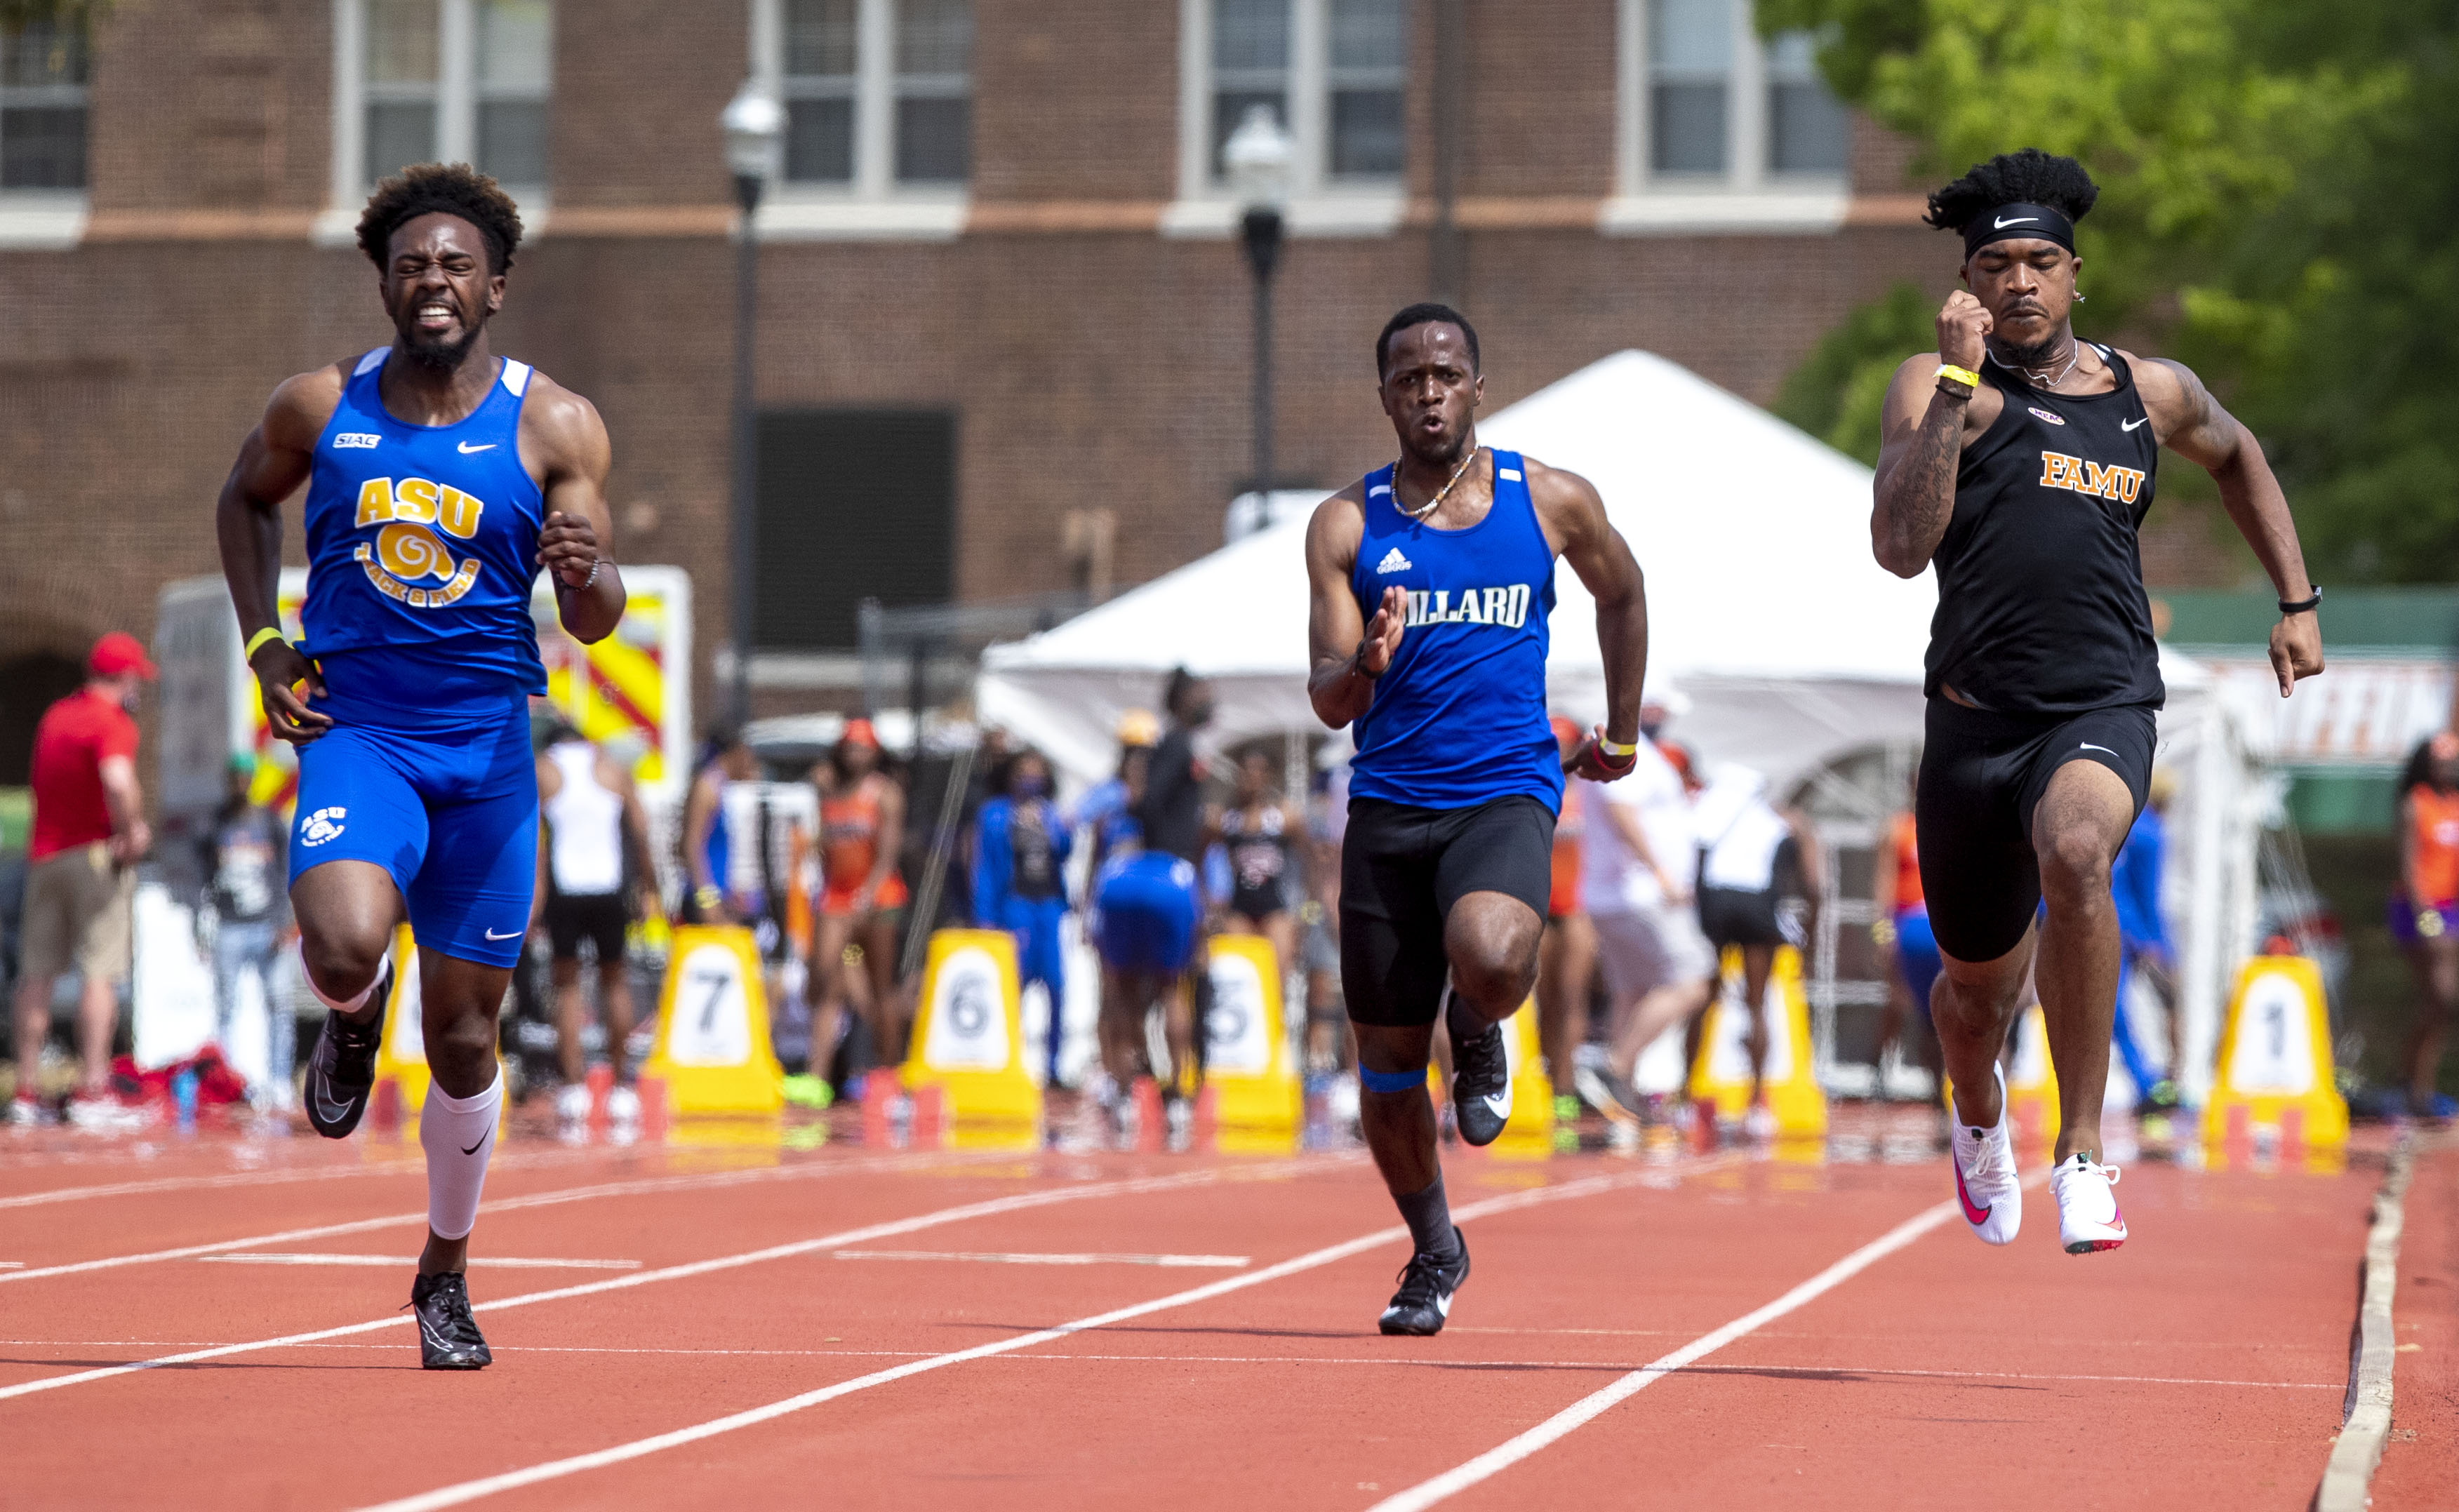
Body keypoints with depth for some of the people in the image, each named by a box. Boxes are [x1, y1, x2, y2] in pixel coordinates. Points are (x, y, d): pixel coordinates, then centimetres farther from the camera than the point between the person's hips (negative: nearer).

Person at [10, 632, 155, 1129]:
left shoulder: (54, 716, 15)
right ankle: (91, 1093, -12)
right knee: (100, 972, -7)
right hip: (96, 854, -7)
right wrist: (131, 832, -14)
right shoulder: (113, 723, -11)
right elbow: (118, 781, -30)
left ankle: (26, 1093, 9)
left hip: (43, 855, 7)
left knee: (37, 974, 8)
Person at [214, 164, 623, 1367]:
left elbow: (595, 622, -4)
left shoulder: (554, 429, -4)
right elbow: (245, 499, 20)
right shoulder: (319, 409, 0)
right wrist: (262, 641, 8)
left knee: (463, 1031, 5)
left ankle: (446, 1272, 27)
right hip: (355, 731, 0)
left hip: (487, 748, 0)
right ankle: (355, 1023, 11)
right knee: (343, 944, -28)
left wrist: (586, 575, -28)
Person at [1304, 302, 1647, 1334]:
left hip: (1507, 793, -2)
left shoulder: (1553, 503, 3)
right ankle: (1433, 1250, 30)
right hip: (1389, 803, 2)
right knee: (1388, 1068, 5)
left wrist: (1623, 730, 25)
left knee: (1490, 963, -33)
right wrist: (1364, 668, -24)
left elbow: (1621, 593, 24)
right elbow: (1327, 702, -1)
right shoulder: (1347, 524, 3)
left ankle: (1479, 1030, 5)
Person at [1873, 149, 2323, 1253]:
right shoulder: (1938, 385, -1)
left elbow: (2239, 458, 33)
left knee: (2075, 852, -35)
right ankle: (1980, 1122, 54)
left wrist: (2297, 602, 27)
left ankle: (2082, 1152, -28)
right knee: (1978, 982, 15)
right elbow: (1899, 549, -17)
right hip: (1976, 714, 0)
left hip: (2104, 707, 0)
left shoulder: (2150, 394, 10)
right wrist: (1957, 384, -21)